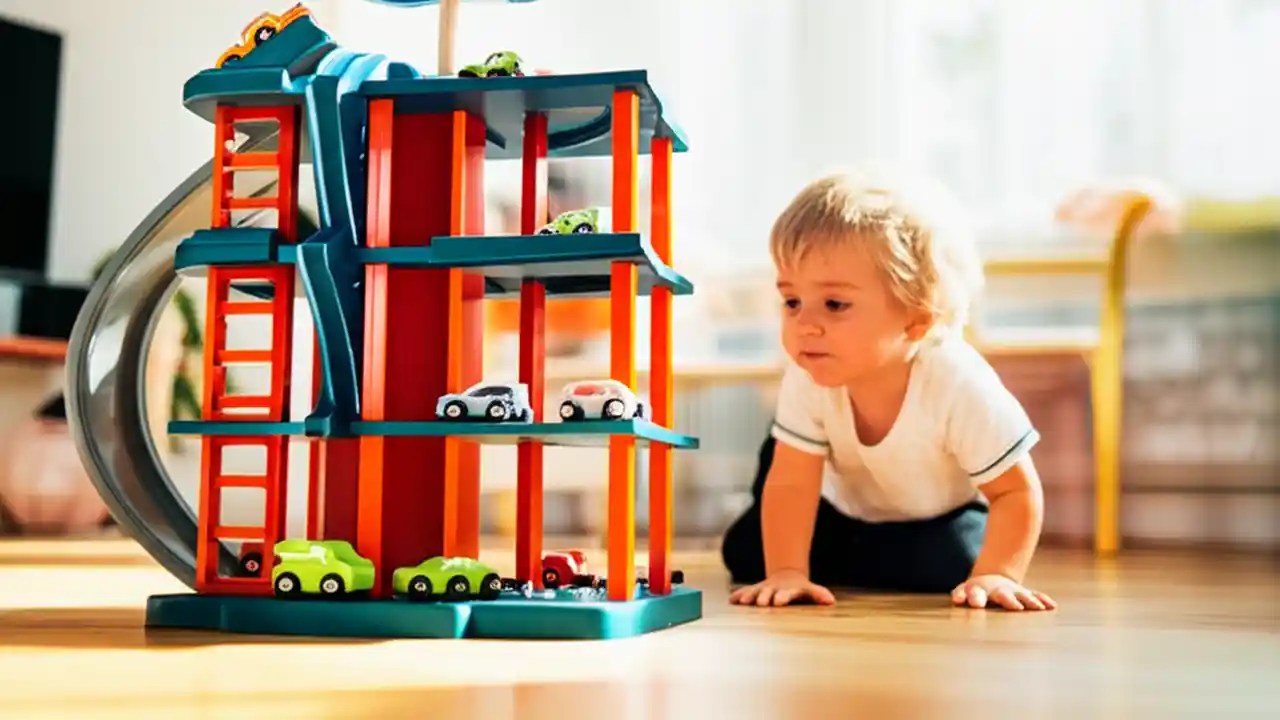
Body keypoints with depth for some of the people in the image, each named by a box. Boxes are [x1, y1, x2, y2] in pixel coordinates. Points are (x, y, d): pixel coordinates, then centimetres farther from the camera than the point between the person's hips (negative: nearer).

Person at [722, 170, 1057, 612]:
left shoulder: (959, 385, -39)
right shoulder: (806, 379, -30)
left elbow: (1017, 491, -30)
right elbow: (791, 482, -25)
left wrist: (996, 574, -40)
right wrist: (786, 572, -33)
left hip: (940, 517, -1)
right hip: (846, 509, 2)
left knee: (951, 568, -27)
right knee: (745, 552, -6)